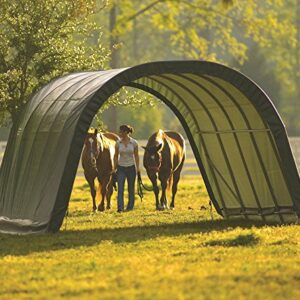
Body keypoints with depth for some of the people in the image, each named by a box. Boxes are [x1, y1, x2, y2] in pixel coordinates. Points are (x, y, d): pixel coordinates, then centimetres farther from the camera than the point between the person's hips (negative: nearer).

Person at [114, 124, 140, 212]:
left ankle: (130, 207, 23)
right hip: (121, 168, 1)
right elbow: (116, 156, 6)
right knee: (120, 188, -11)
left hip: (131, 168, -1)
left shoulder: (134, 143, -6)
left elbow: (136, 156, 0)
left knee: (131, 188, 9)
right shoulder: (118, 143, -2)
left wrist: (138, 168, -2)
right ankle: (120, 207, -15)